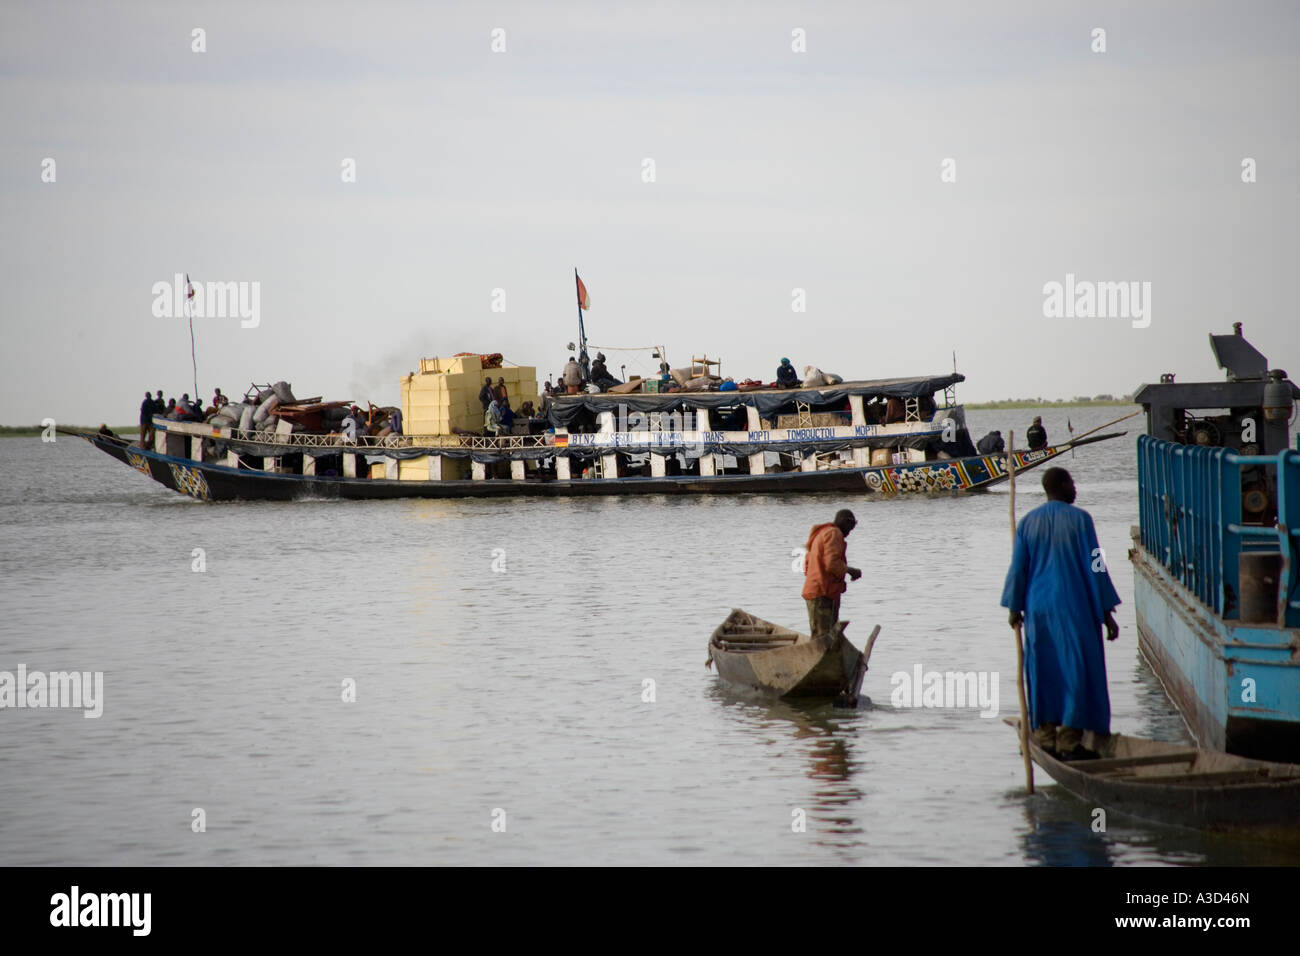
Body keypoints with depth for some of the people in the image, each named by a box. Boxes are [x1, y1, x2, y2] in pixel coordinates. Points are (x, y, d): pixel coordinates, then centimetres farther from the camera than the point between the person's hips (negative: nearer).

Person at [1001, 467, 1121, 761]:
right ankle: (1069, 739, -4)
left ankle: (1045, 734, 13)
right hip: (1074, 608, -4)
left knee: (1044, 670, 11)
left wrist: (1014, 606, 19)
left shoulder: (1027, 522, 3)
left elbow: (1018, 568, 6)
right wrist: (1107, 612, -3)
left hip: (1038, 608, 4)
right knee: (1076, 669, 0)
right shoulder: (1079, 519, -8)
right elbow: (1095, 567, -8)